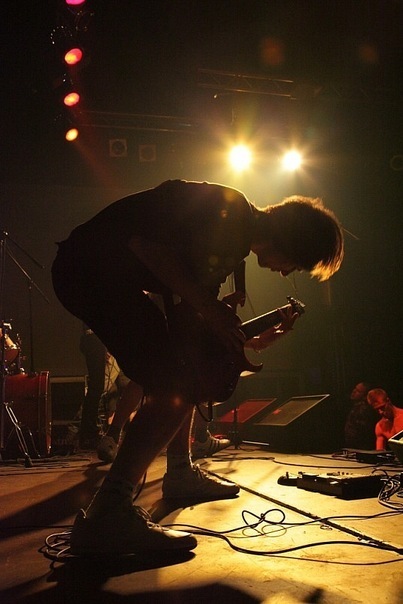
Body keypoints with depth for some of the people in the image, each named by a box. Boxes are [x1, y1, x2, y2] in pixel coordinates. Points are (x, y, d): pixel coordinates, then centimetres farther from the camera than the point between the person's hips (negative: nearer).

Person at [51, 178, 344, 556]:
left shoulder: (236, 241, 12)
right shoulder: (225, 208, -16)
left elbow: (186, 313, 9)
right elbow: (144, 242, -26)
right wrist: (207, 305, -21)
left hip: (118, 276, 11)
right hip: (88, 267, -11)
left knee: (185, 378, 19)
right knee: (174, 388, -18)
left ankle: (179, 473, 34)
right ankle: (105, 517, -20)